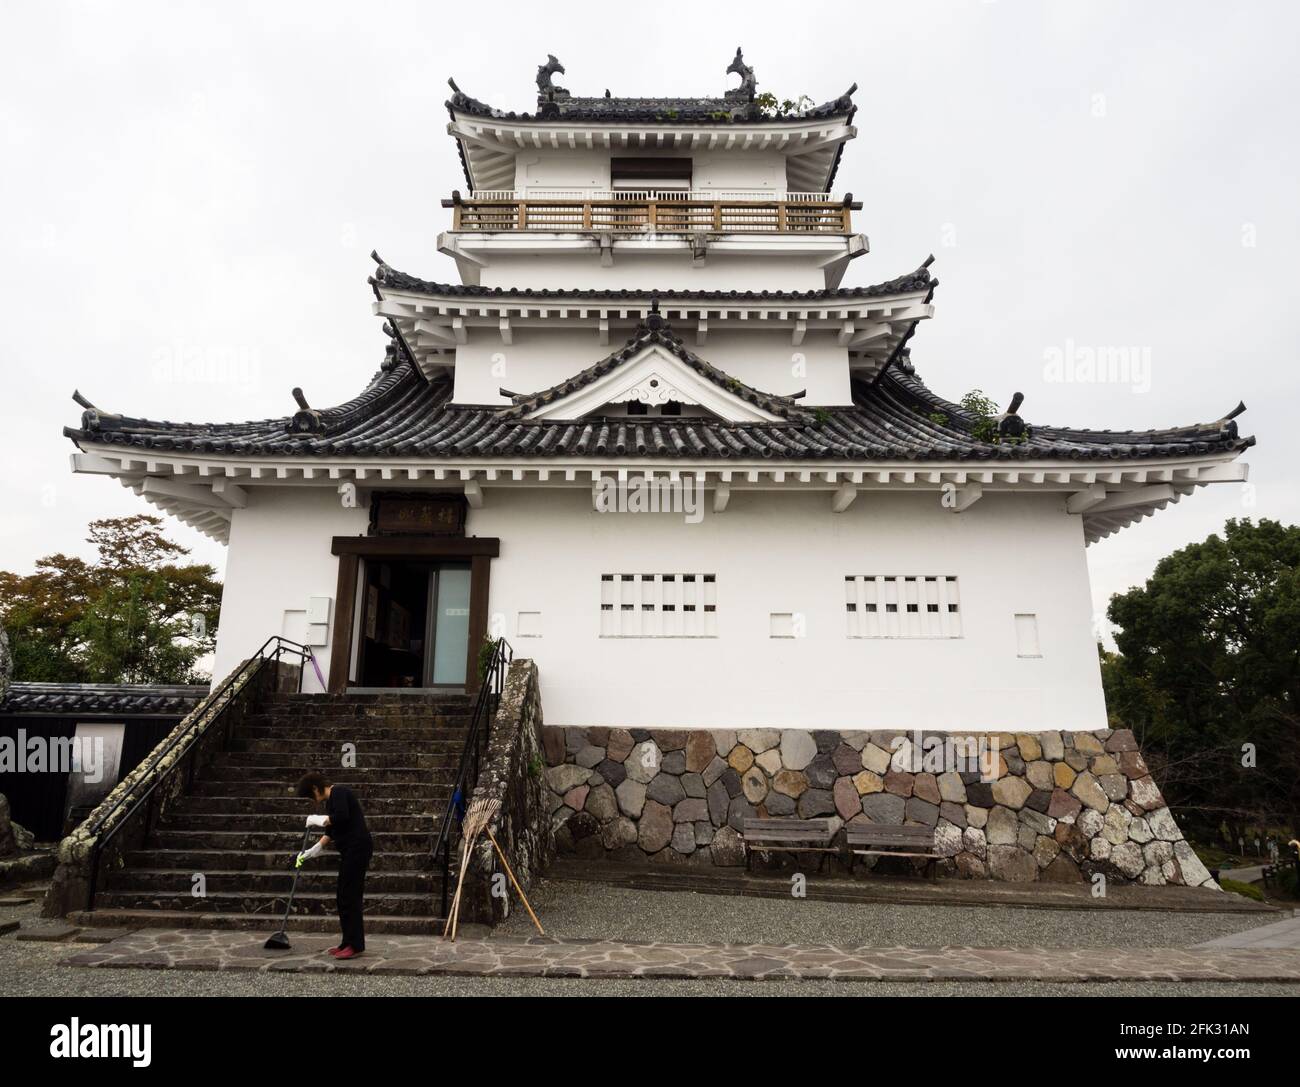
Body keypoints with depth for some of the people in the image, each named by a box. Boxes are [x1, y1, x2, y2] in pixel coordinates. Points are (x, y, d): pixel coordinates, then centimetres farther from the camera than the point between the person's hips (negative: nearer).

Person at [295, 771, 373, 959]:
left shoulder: (338, 792, -11)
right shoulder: (330, 800, 18)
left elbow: (342, 817, -27)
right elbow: (331, 831, 25)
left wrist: (319, 819, -12)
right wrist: (312, 851, 24)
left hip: (357, 848, -10)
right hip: (350, 850, 10)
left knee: (350, 896, -6)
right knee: (345, 897, 13)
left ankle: (355, 945, -2)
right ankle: (348, 942, 19)